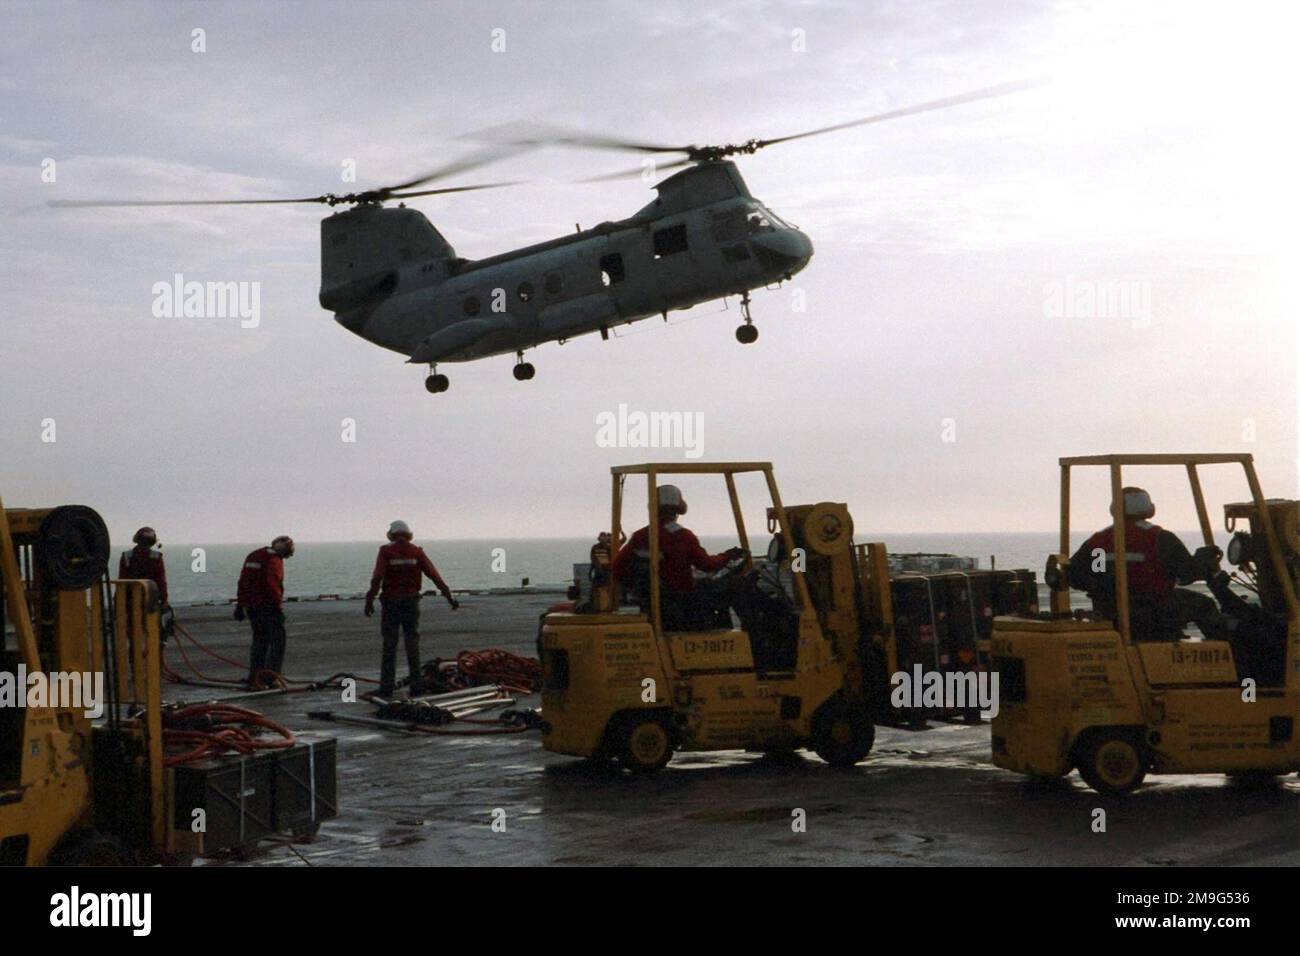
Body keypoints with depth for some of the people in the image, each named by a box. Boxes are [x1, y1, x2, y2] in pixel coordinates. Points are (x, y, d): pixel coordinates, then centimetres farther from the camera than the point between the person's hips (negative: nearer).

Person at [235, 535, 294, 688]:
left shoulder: (253, 556, 16)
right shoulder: (274, 560, -11)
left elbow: (242, 581, 17)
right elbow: (273, 585, -23)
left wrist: (240, 605, 19)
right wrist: (279, 605, -19)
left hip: (250, 606, 8)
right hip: (267, 605, -8)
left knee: (259, 641, 18)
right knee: (277, 641, -2)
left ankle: (253, 679, 17)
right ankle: (269, 678, -11)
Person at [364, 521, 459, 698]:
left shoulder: (386, 551, -3)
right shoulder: (417, 552, 3)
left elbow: (377, 577, -14)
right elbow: (434, 574, -2)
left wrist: (370, 599, -19)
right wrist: (449, 596, -1)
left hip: (391, 602, -2)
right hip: (411, 601, 2)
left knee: (389, 645, 2)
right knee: (412, 644, 7)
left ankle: (387, 686, 0)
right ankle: (416, 685, 4)